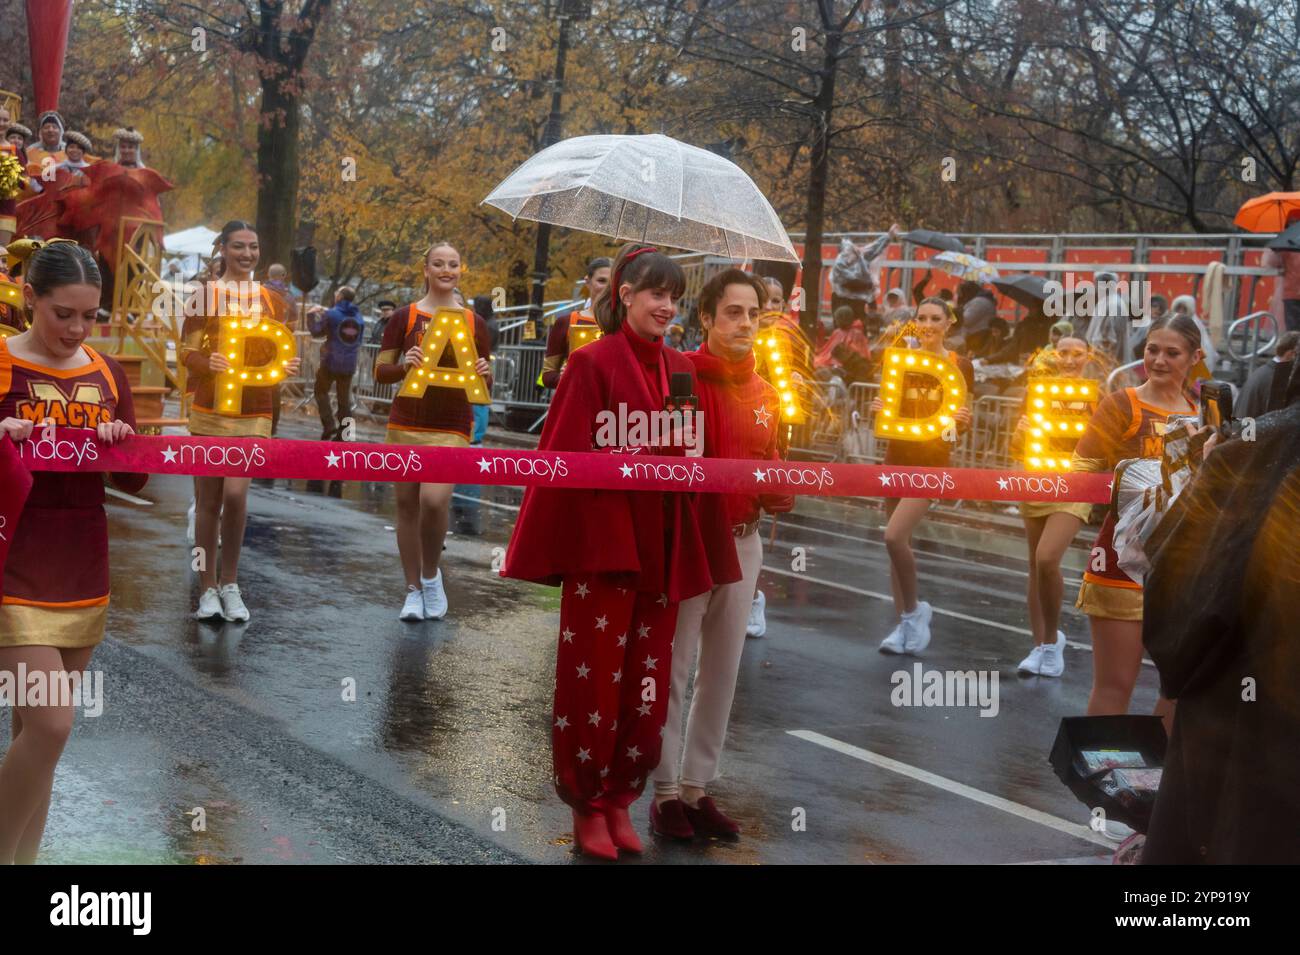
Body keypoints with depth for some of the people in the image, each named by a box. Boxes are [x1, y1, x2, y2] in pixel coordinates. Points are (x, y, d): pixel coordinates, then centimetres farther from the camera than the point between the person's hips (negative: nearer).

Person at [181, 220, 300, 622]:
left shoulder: (272, 301, 9)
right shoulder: (206, 295, 0)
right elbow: (186, 350, -2)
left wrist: (288, 366, -5)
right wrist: (207, 362, -23)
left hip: (253, 412, 1)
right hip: (209, 408, -1)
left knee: (235, 494, -12)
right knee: (208, 501, 3)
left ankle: (230, 584, 4)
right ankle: (208, 590, 12)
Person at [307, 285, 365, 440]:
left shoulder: (331, 314, -10)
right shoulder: (359, 317, 7)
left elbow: (316, 331, -3)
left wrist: (312, 314, 14)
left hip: (331, 362, -4)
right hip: (349, 365, 4)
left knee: (321, 392, 11)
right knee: (344, 397, 11)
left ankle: (328, 426, -4)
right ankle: (343, 432, 7)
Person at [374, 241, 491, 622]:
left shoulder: (474, 323, 7)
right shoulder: (405, 317, 4)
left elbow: (485, 386, 13)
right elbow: (380, 372, 4)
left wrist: (483, 374, -10)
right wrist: (403, 365, -16)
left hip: (451, 429, -1)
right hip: (405, 425, 1)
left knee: (434, 500, -19)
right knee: (407, 504, 3)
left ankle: (431, 574, 6)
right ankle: (413, 590, 16)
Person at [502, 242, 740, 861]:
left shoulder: (682, 371, 11)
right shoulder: (592, 363, -6)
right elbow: (568, 458, -9)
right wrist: (632, 461, -19)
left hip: (661, 546, 6)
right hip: (603, 539, -6)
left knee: (646, 681, 8)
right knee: (595, 676, 0)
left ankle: (620, 800, 20)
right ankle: (587, 807, 12)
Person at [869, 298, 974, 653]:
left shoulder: (960, 365, -3)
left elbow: (961, 423, 2)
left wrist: (962, 421, -21)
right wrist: (878, 409, -10)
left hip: (932, 462, -4)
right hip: (898, 455, 4)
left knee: (894, 536, -19)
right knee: (898, 542, 6)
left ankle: (914, 610, 1)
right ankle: (904, 623, 16)